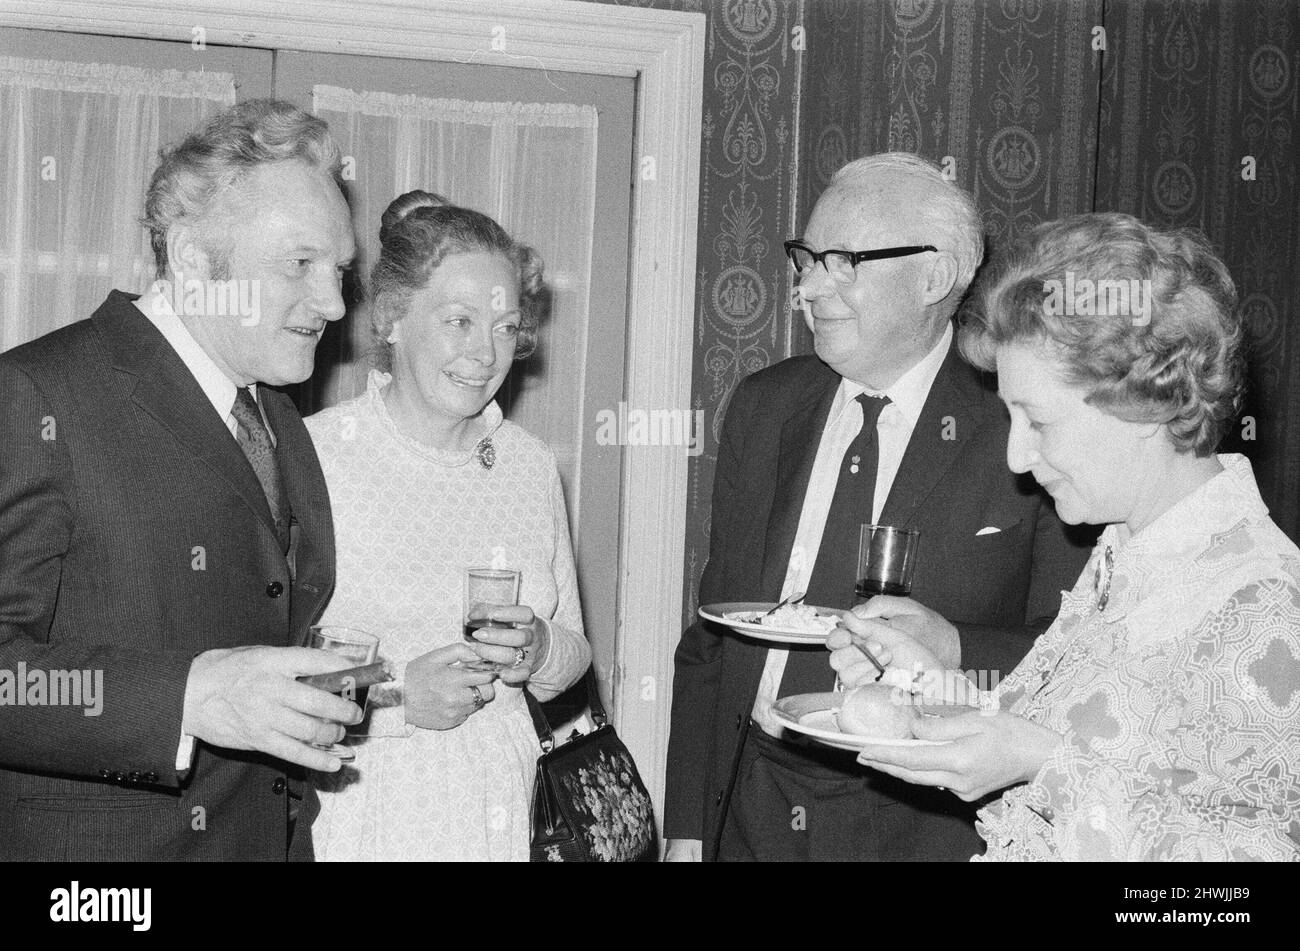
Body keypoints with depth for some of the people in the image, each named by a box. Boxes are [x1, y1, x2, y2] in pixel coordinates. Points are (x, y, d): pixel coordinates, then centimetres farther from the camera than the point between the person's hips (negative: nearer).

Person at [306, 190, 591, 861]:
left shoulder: (531, 466, 5)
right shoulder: (308, 456, -12)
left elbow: (574, 651, 12)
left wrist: (540, 653, -8)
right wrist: (398, 696, -22)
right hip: (357, 824, -4)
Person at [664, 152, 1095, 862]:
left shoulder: (1022, 429, -11)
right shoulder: (762, 406, 4)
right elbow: (711, 630, 6)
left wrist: (956, 651, -25)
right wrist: (687, 827, 3)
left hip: (921, 824, -4)